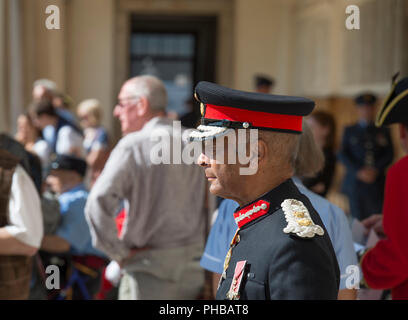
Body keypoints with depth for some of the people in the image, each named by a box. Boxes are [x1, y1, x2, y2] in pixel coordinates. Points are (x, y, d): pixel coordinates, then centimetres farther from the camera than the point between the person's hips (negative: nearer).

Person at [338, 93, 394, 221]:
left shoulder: (383, 131, 15)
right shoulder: (349, 131, 13)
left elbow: (389, 155, 7)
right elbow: (343, 155, 4)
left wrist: (375, 170, -9)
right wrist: (359, 171, -9)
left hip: (376, 183, 1)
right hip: (354, 181, 0)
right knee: (357, 219, -6)